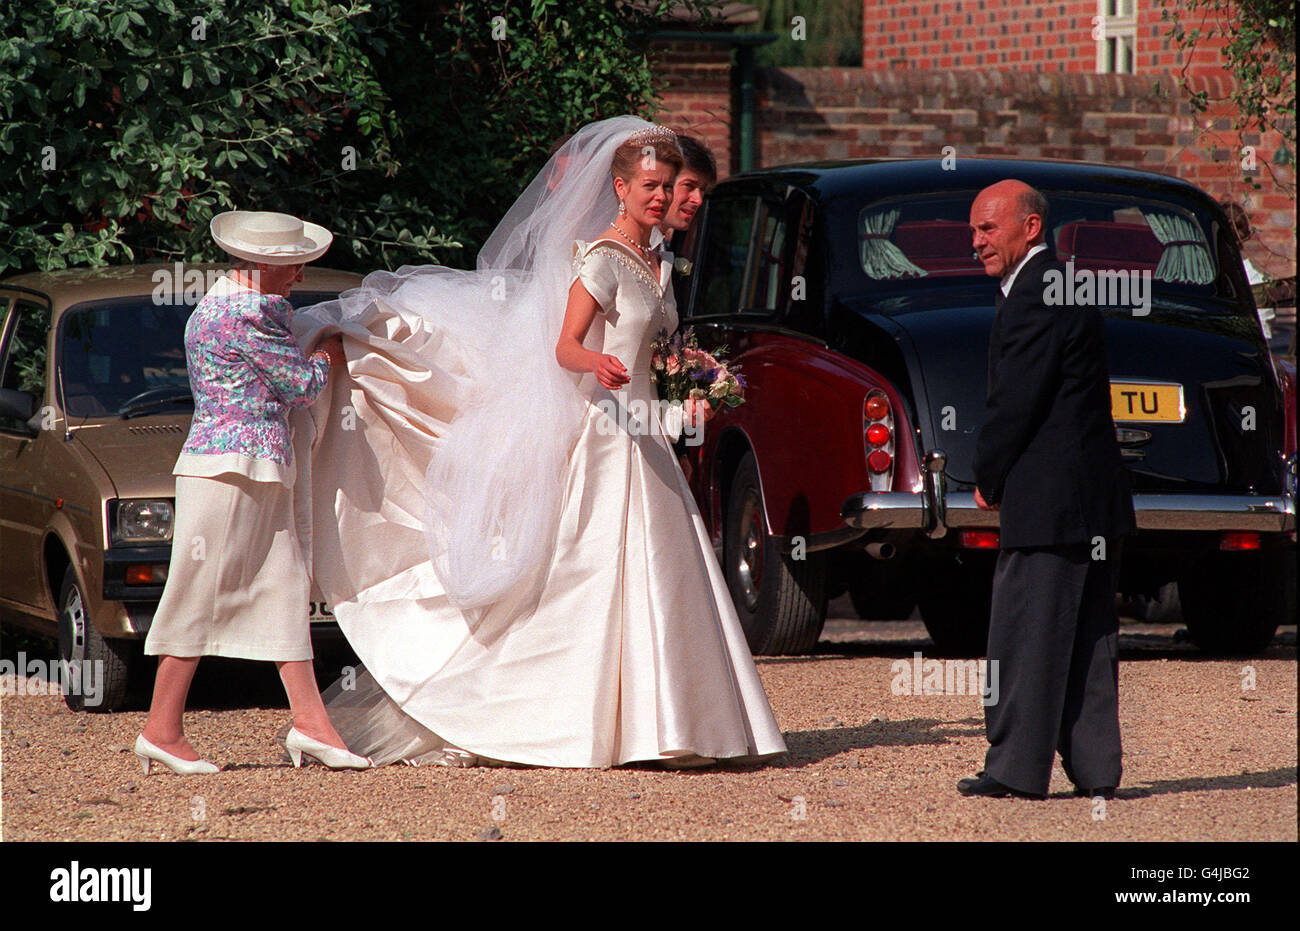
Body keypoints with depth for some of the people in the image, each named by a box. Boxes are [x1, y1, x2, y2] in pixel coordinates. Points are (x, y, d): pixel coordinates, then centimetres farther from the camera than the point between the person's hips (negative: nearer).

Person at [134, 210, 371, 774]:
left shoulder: (223, 304, 17)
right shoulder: (245, 314, -15)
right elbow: (302, 384, -9)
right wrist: (329, 356, 10)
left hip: (261, 474, 11)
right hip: (229, 469, -11)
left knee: (283, 590, 5)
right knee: (201, 595, -6)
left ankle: (310, 724, 2)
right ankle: (163, 728, -2)